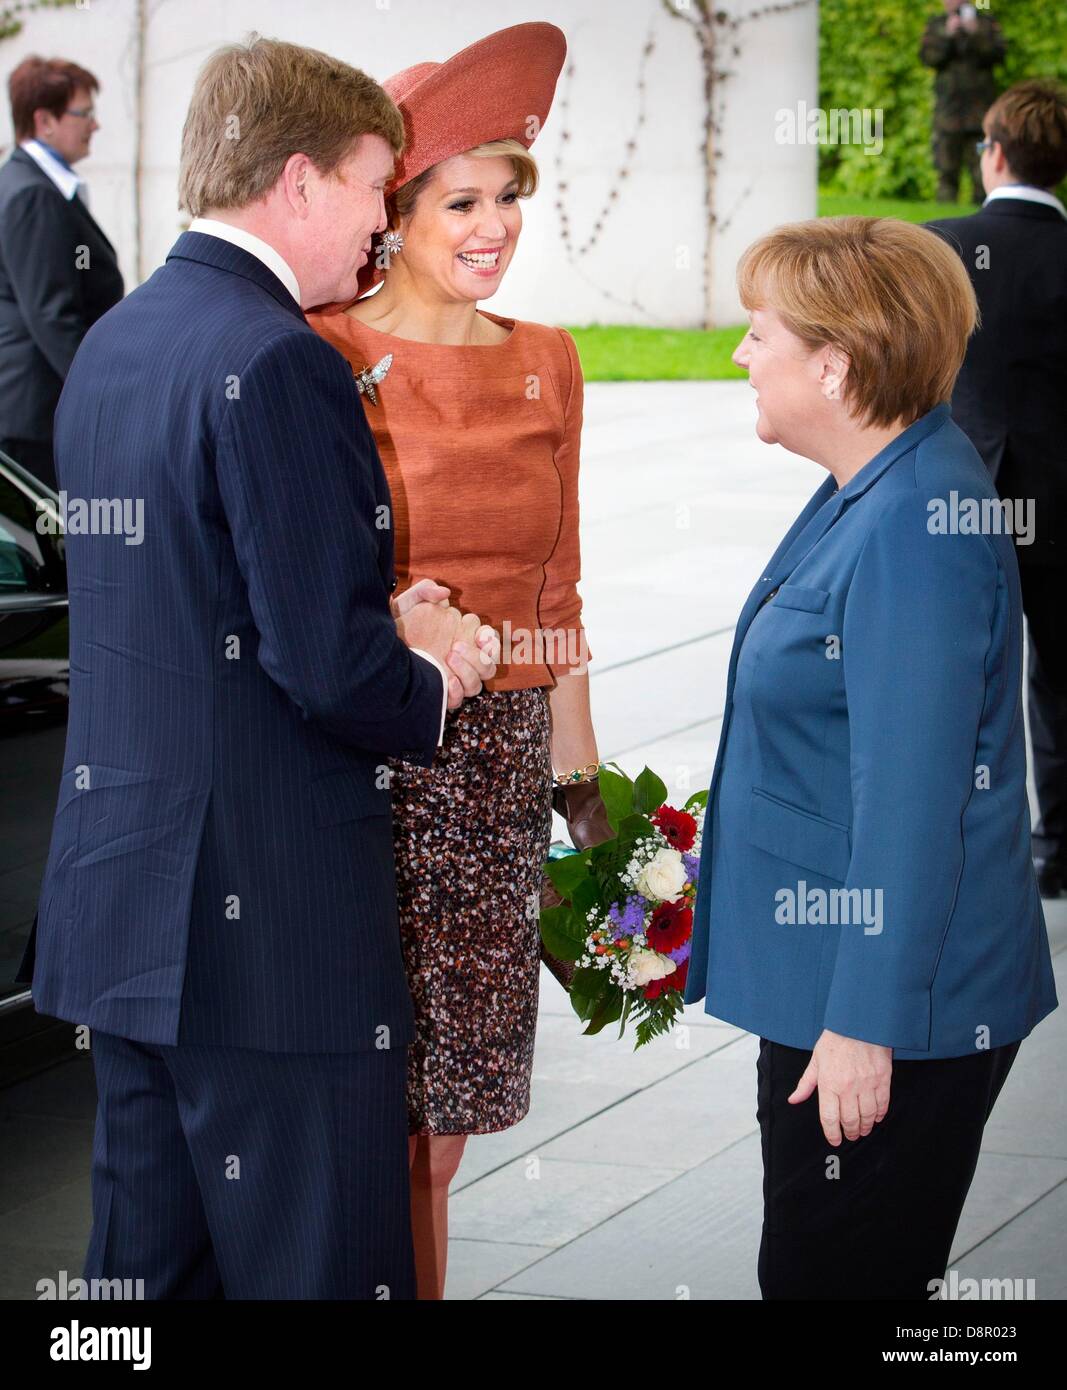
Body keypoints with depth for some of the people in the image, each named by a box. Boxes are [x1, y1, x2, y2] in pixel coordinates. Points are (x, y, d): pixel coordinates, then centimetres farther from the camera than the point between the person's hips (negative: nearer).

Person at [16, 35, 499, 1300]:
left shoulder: (111, 343, 12)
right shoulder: (278, 364, -18)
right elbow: (331, 669, -21)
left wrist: (387, 625, 9)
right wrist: (424, 685, 0)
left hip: (120, 895, 9)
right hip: (273, 912, -9)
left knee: (149, 1253, 15)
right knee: (317, 1262, -1)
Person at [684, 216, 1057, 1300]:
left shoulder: (915, 530, -23)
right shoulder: (867, 491, 10)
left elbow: (913, 801, -24)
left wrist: (865, 1025, -22)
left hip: (892, 1003, -10)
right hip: (825, 975, 10)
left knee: (832, 1275, -1)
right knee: (808, 1264, 16)